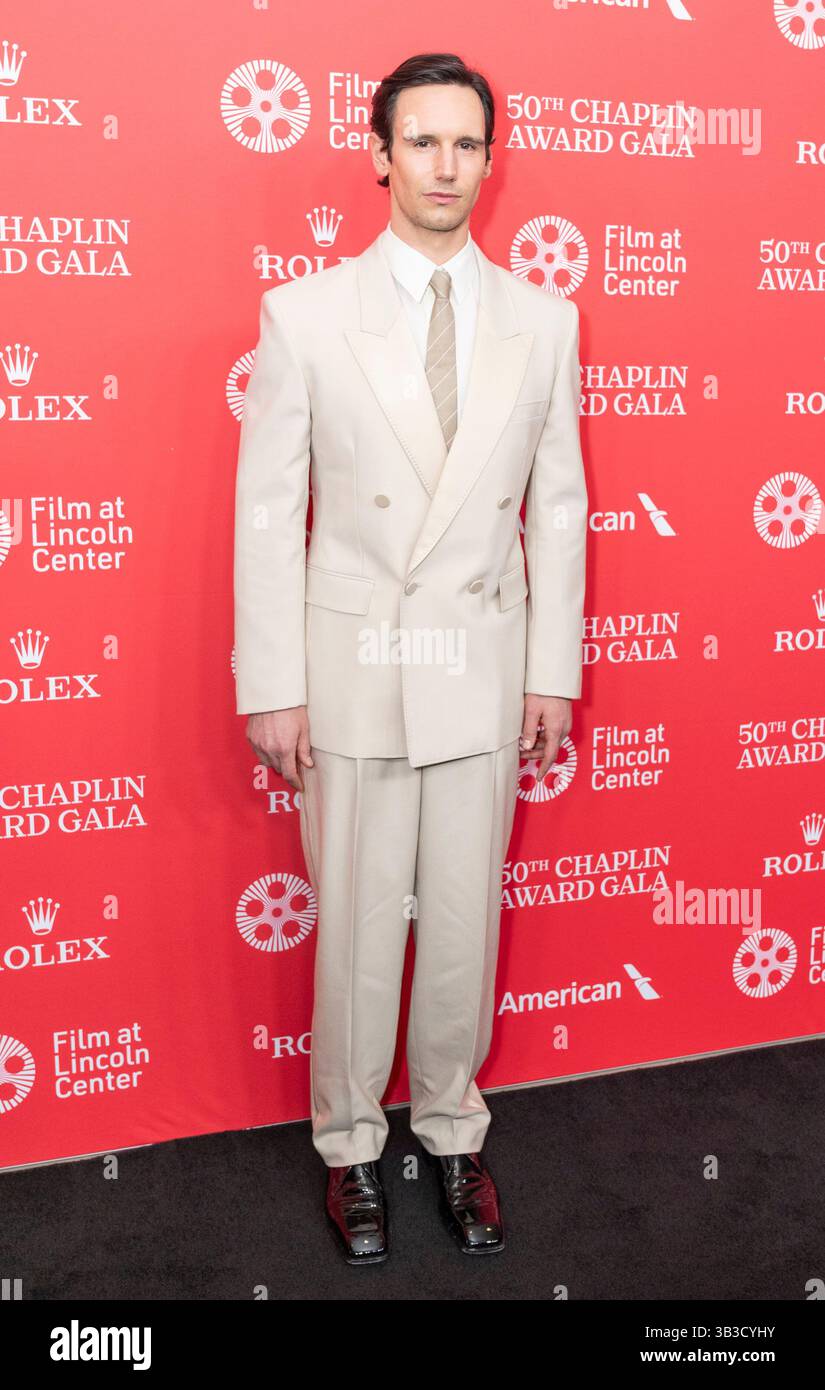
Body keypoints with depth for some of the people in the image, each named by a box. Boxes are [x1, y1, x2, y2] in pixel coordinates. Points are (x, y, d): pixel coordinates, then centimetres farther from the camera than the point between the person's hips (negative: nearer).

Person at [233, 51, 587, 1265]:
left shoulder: (543, 321, 4)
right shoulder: (305, 313, -3)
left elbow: (559, 506, 6)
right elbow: (267, 511, -3)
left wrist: (554, 672, 4)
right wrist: (271, 686, -6)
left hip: (485, 670, 2)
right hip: (353, 666, -2)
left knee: (465, 917, 12)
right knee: (357, 923, 9)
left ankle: (453, 1131, 34)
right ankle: (351, 1142, 31)